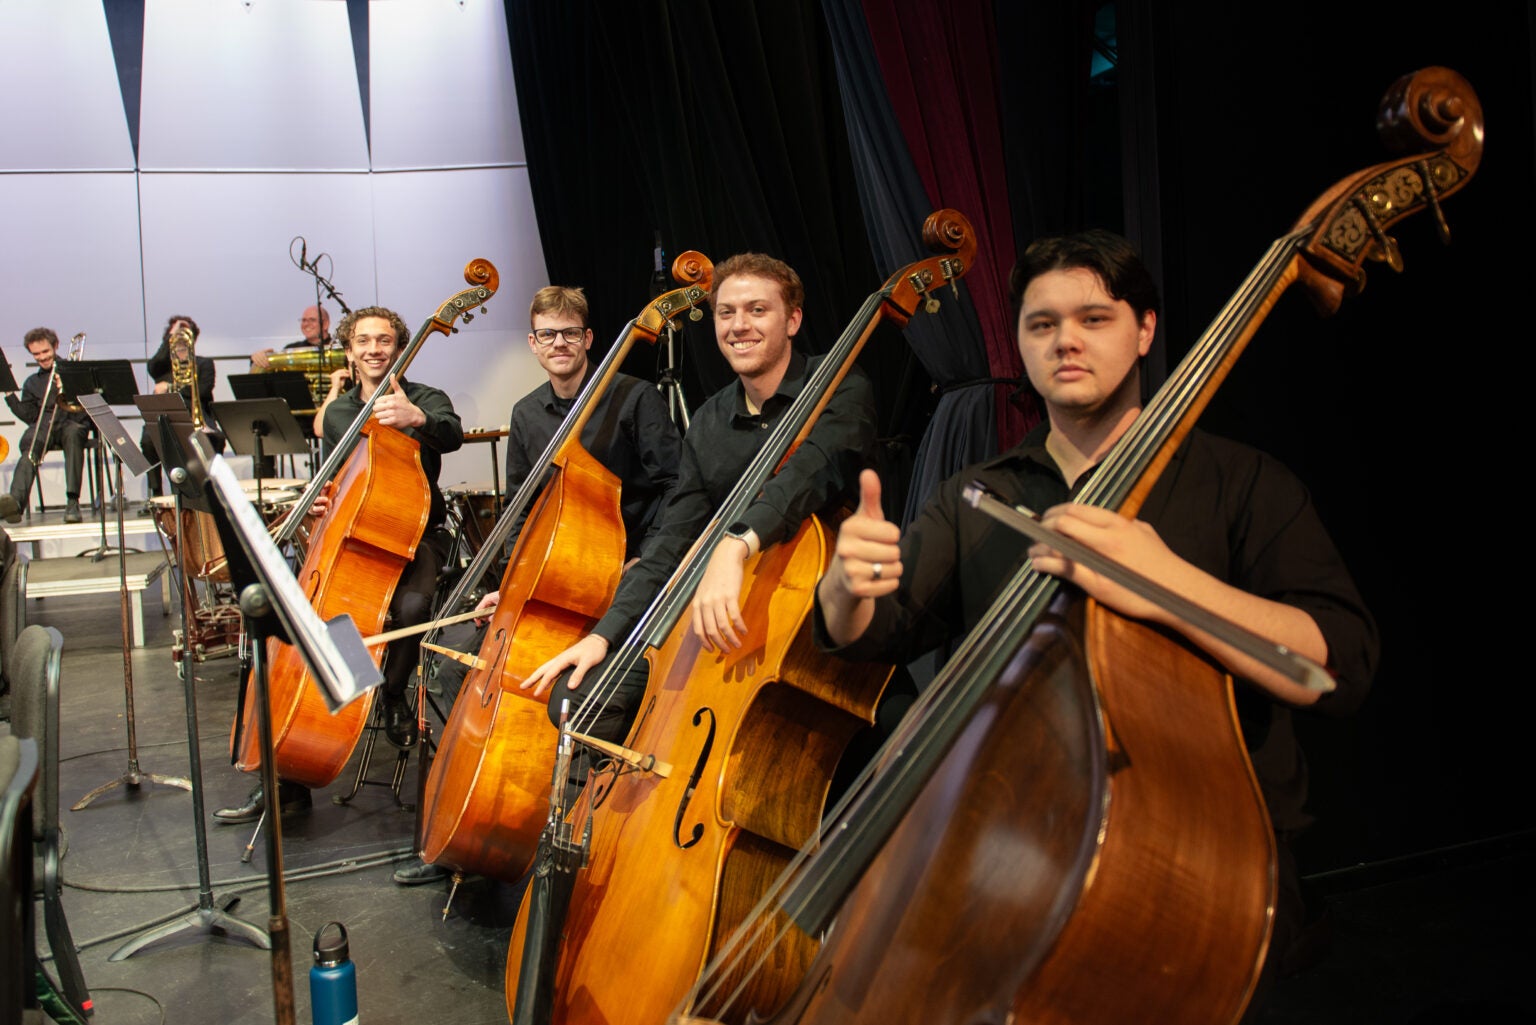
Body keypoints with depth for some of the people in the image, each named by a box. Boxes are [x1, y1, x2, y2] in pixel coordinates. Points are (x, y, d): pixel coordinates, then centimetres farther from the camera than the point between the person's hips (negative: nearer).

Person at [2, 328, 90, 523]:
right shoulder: (31, 383, 29)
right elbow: (29, 416, 15)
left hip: (73, 421, -2)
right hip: (44, 425, 2)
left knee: (73, 434, -40)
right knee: (29, 444, -33)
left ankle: (72, 502, -45)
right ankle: (16, 501, -58)